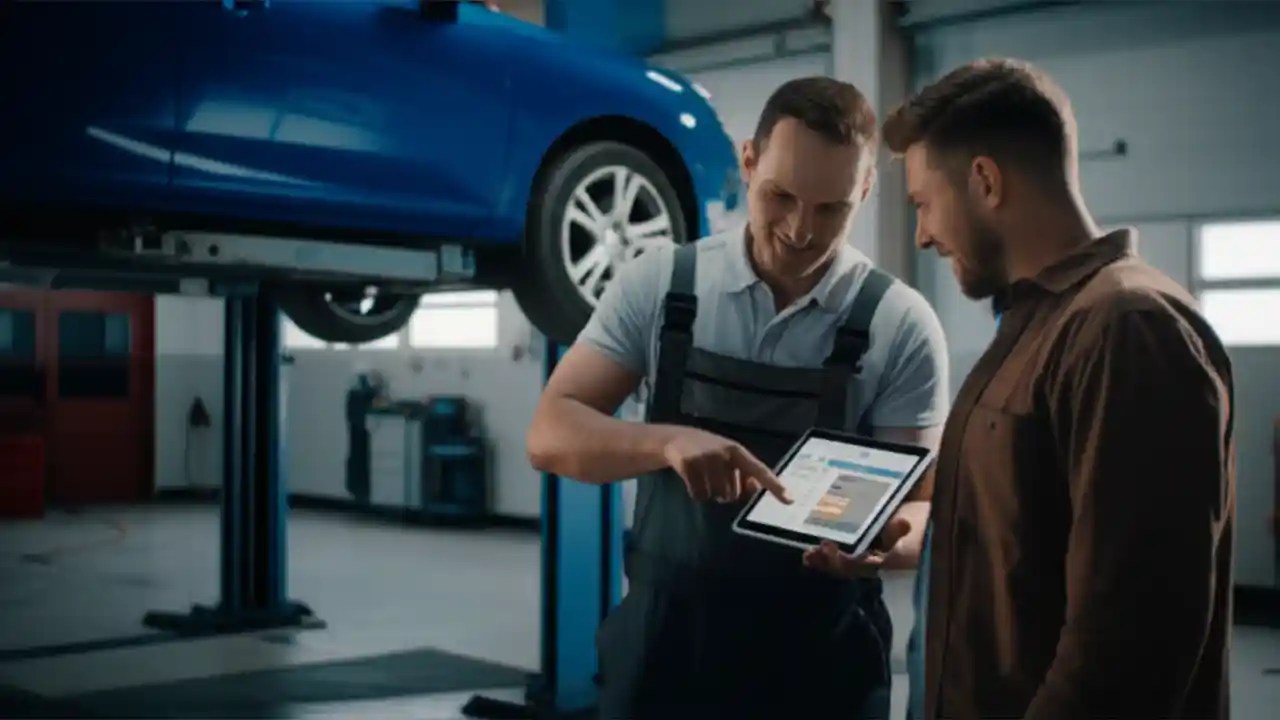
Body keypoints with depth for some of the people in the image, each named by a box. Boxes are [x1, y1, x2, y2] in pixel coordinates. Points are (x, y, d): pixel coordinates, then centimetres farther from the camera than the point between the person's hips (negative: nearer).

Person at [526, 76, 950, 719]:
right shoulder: (658, 286, -4)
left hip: (821, 662, 0)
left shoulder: (900, 324, -7)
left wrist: (890, 542, -29)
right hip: (662, 646, 1)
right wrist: (669, 442, -27)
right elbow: (551, 435, -7)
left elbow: (921, 501, -5)